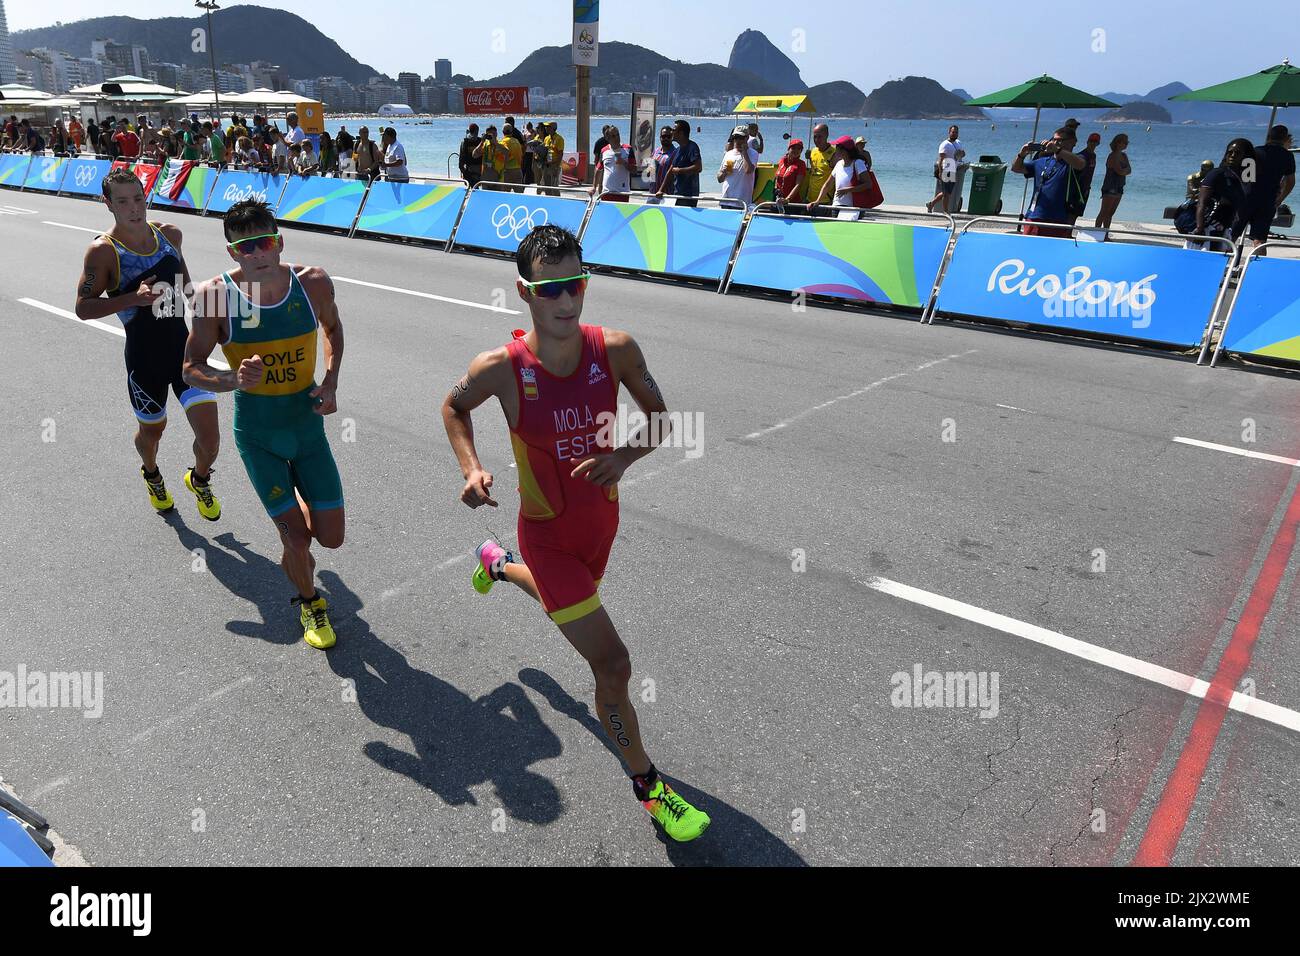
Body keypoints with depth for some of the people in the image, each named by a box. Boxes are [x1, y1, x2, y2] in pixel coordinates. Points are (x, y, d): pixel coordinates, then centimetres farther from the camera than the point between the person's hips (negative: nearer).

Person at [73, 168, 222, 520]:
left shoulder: (170, 234, 1)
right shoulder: (103, 251, -13)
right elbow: (83, 308, -13)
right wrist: (133, 298, -25)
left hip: (184, 347, 3)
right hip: (144, 358, -3)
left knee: (210, 437, -6)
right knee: (151, 429, 19)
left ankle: (199, 480, 29)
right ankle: (152, 475, 54)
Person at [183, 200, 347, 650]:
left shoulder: (313, 283, -12)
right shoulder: (216, 295, -17)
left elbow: (332, 327, 10)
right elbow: (191, 368, -9)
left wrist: (331, 383, -3)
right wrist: (234, 380, -30)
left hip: (309, 423, 2)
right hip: (257, 432, -2)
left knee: (331, 537, 4)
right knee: (297, 538, -4)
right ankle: (309, 602, 30)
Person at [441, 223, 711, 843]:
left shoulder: (616, 349, -17)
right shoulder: (501, 368, -23)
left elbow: (661, 420, -4)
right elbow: (453, 406, 0)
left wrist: (624, 456, -23)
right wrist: (470, 469, -15)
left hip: (602, 518, 5)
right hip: (548, 533, -4)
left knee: (562, 597, 35)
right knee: (612, 665, -7)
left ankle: (496, 563, 69)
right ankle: (647, 786, 17)